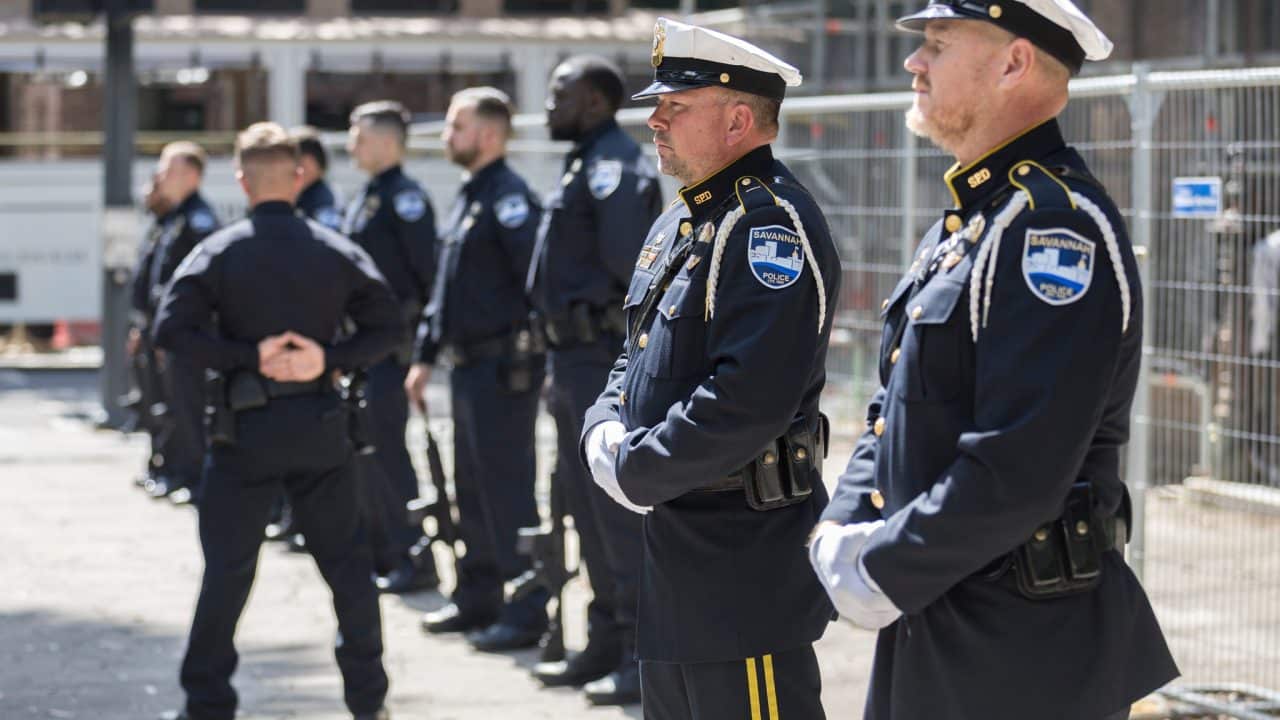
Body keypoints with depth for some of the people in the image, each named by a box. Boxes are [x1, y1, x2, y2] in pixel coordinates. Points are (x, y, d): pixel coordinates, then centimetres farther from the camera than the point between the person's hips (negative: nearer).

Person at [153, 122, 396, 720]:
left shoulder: (220, 251, -5)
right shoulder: (336, 250, 2)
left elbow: (171, 328, -15)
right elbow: (386, 327, -1)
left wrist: (247, 356, -13)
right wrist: (329, 357, -9)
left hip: (246, 427, -2)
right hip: (320, 424, 2)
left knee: (227, 568, 3)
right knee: (345, 560, 13)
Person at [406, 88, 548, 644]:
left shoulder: (508, 198, -13)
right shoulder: (467, 199, 17)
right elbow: (444, 288, 22)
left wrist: (541, 350, -24)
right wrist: (424, 357, 21)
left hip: (502, 368, -10)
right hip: (468, 366, 10)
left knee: (508, 492, -6)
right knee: (473, 490, 15)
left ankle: (527, 612, -1)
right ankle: (476, 598, 24)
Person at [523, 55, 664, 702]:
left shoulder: (617, 167, -14)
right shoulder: (584, 165, 18)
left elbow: (626, 258, -26)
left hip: (605, 357, -11)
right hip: (577, 358, 11)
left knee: (620, 509, -8)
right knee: (587, 505, 17)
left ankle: (648, 657, -5)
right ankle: (608, 643, 26)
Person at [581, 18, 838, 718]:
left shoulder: (771, 222, -18)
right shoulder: (680, 221, 15)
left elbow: (748, 399, -28)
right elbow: (637, 355, 22)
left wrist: (632, 473, -17)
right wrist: (605, 431, -1)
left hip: (745, 558, -10)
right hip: (676, 545, 10)